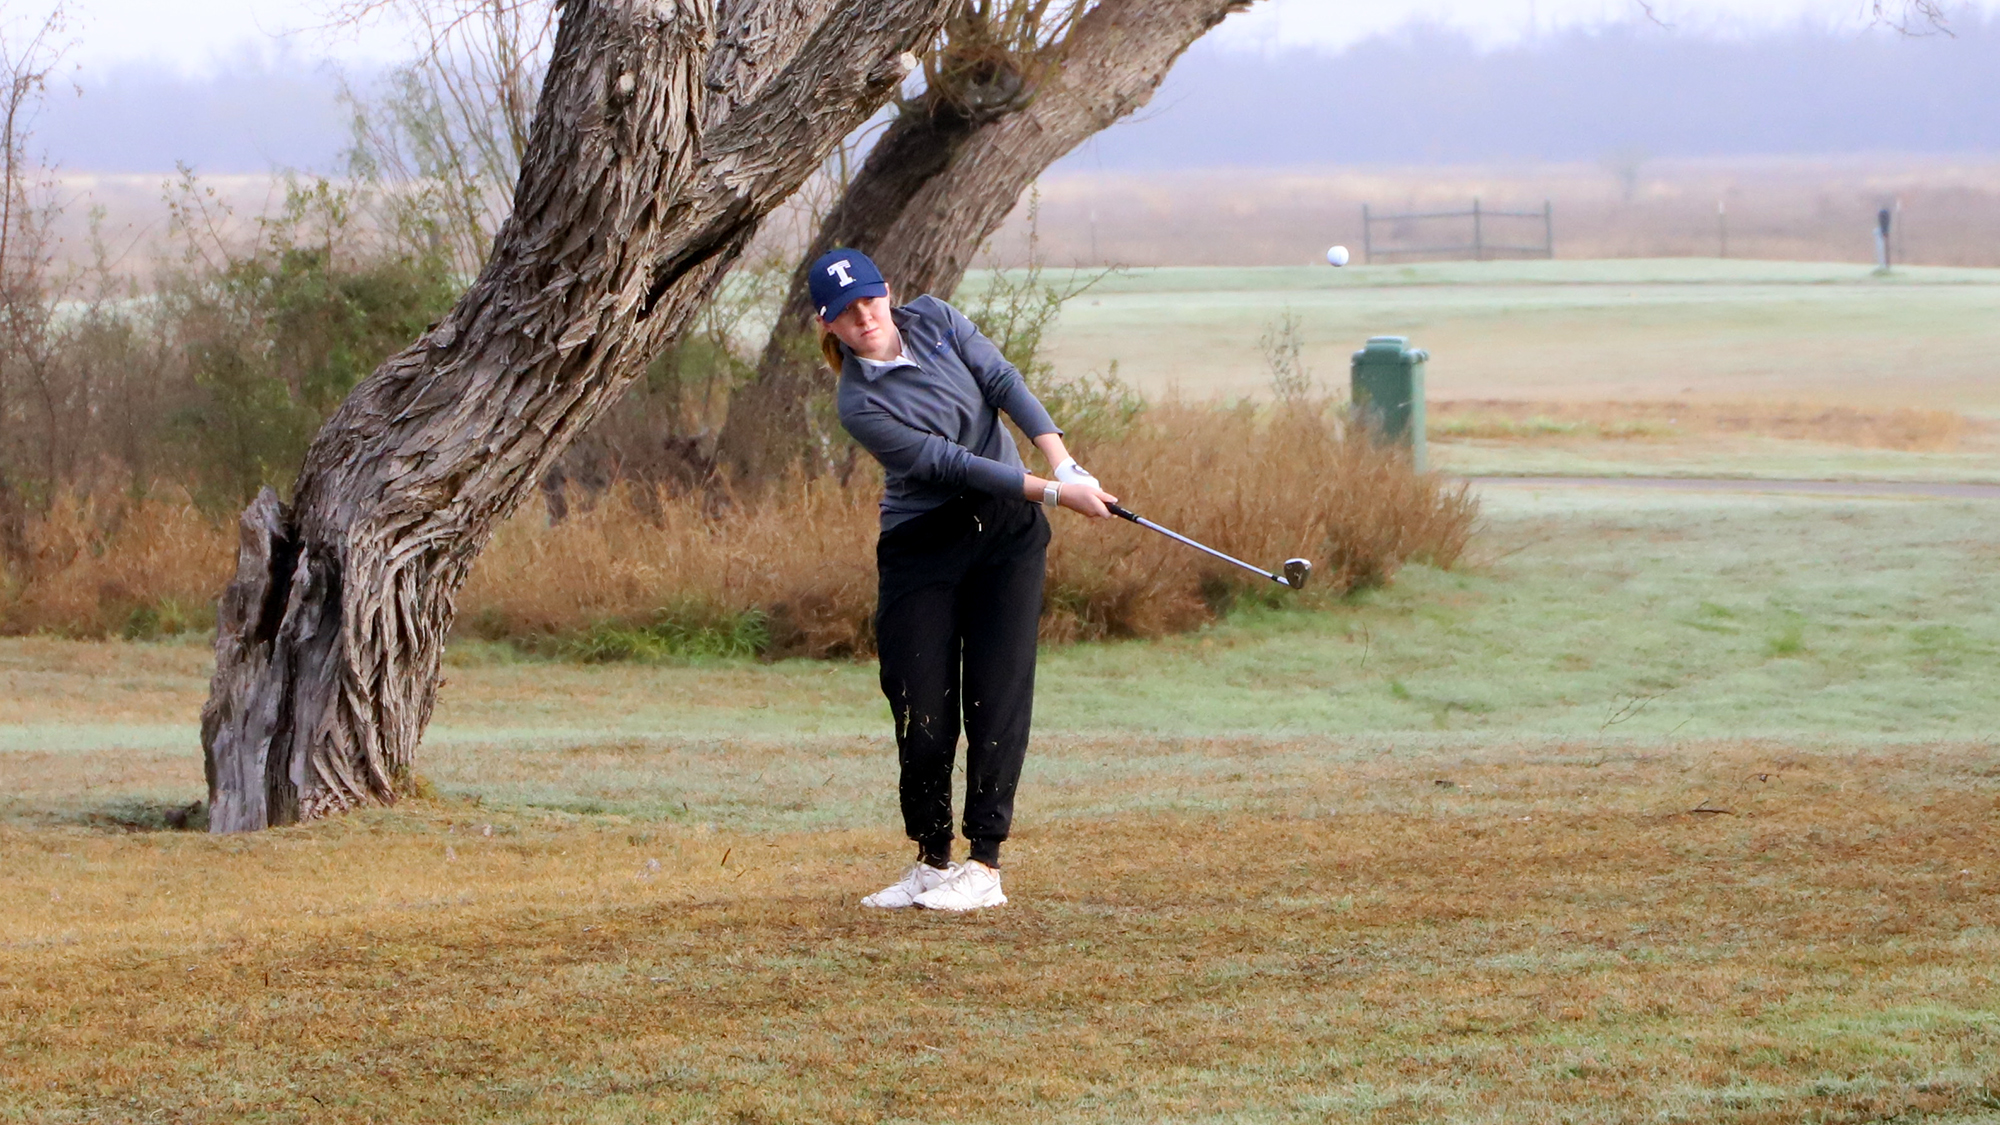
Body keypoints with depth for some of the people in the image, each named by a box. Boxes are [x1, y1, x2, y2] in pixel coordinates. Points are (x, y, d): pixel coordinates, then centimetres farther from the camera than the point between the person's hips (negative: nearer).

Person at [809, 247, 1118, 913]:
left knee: (997, 695, -5)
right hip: (922, 545, -3)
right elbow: (949, 462, -17)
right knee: (921, 708, -5)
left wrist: (1064, 464, -17)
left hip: (1006, 531, 3)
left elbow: (1004, 383, -5)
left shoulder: (933, 320, -1)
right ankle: (932, 862, 11)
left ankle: (986, 866, -4)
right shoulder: (861, 406, -14)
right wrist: (1052, 492, -20)